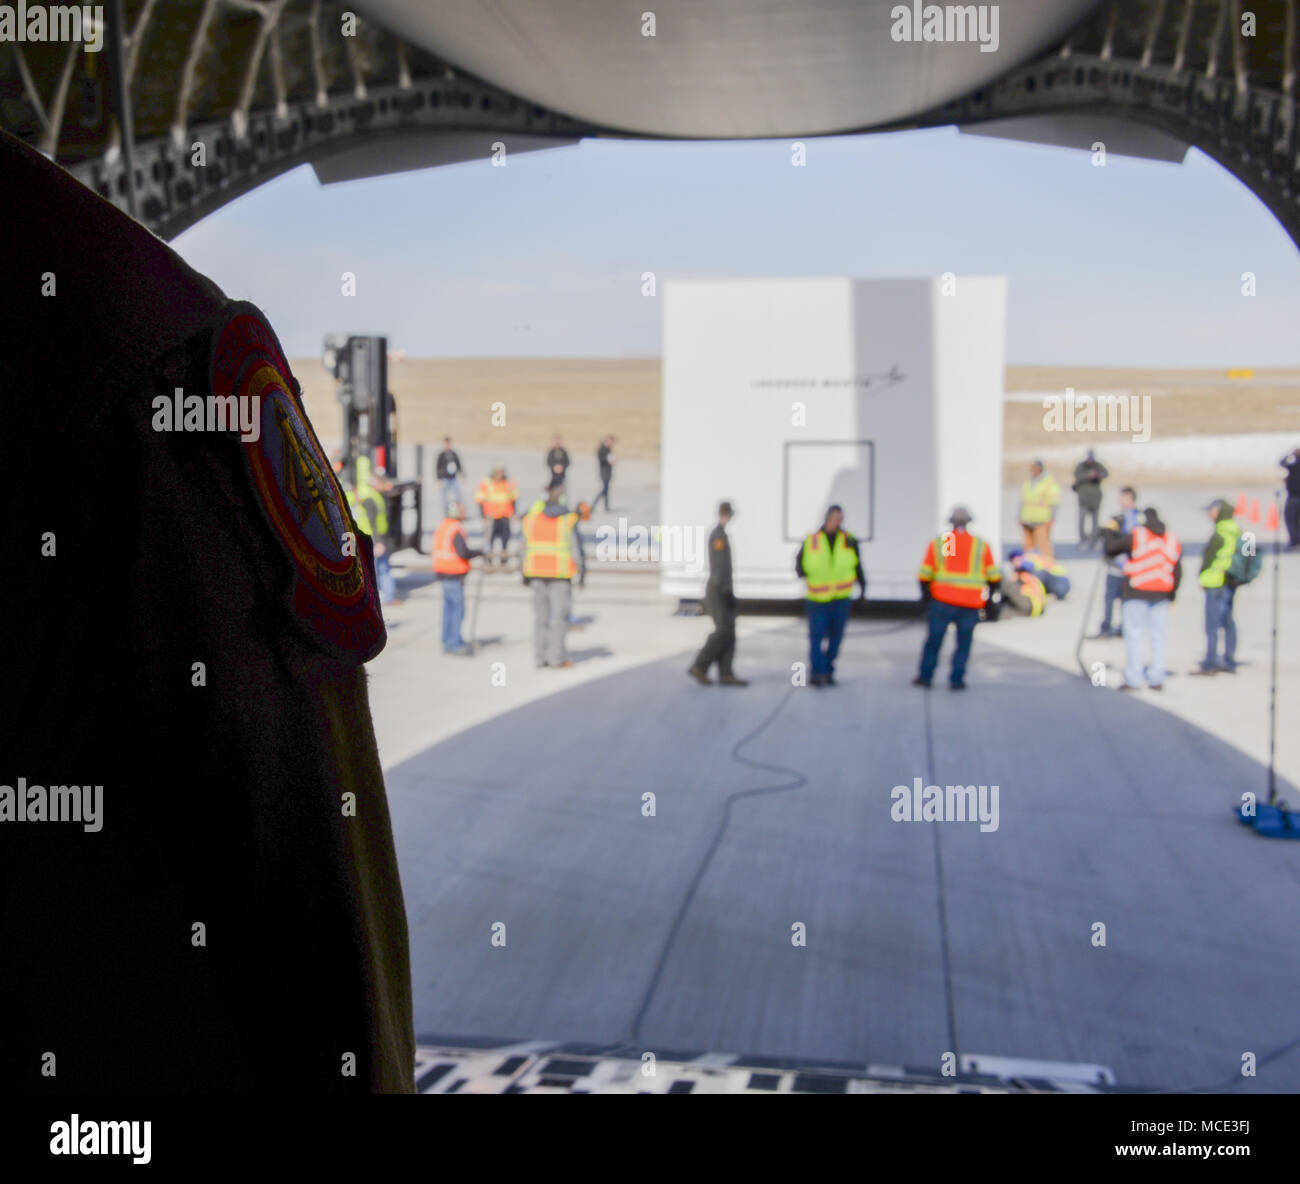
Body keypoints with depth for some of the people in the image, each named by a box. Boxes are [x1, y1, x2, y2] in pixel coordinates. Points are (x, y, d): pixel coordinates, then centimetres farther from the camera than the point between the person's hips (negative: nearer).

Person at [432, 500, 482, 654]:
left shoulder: (441, 526, 11)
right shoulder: (456, 530, -17)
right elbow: (463, 553, -22)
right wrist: (477, 552, -6)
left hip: (443, 572, 9)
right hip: (454, 574, -9)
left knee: (448, 607, 14)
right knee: (458, 608, -6)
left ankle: (447, 641, 18)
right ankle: (454, 643, -6)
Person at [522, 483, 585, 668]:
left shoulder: (532, 518, 1)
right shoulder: (568, 521, -10)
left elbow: (526, 548, 5)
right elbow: (576, 548, -9)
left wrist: (525, 572, 12)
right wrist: (582, 570, 0)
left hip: (537, 572, 4)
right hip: (561, 574, -4)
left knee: (540, 614, 11)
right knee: (559, 615, 1)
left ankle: (540, 656, 13)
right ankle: (557, 657, 1)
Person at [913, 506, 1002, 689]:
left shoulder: (937, 543, 5)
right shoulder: (982, 545, 7)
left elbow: (924, 575, 5)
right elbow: (994, 577, 9)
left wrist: (926, 596, 15)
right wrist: (992, 600, 18)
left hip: (942, 600, 0)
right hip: (971, 604, 0)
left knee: (934, 638, 9)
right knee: (964, 642, 10)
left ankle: (925, 676, 14)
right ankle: (956, 679, 8)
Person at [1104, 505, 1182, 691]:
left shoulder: (1135, 536, -6)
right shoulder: (1172, 539, 10)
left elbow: (1111, 548, 0)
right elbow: (1177, 570, 10)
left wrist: (1110, 532, 18)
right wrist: (1171, 593, 17)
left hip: (1136, 593, -4)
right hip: (1162, 594, 4)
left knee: (1135, 634, 0)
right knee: (1159, 635, 9)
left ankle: (1133, 679, -1)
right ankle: (1157, 679, 11)